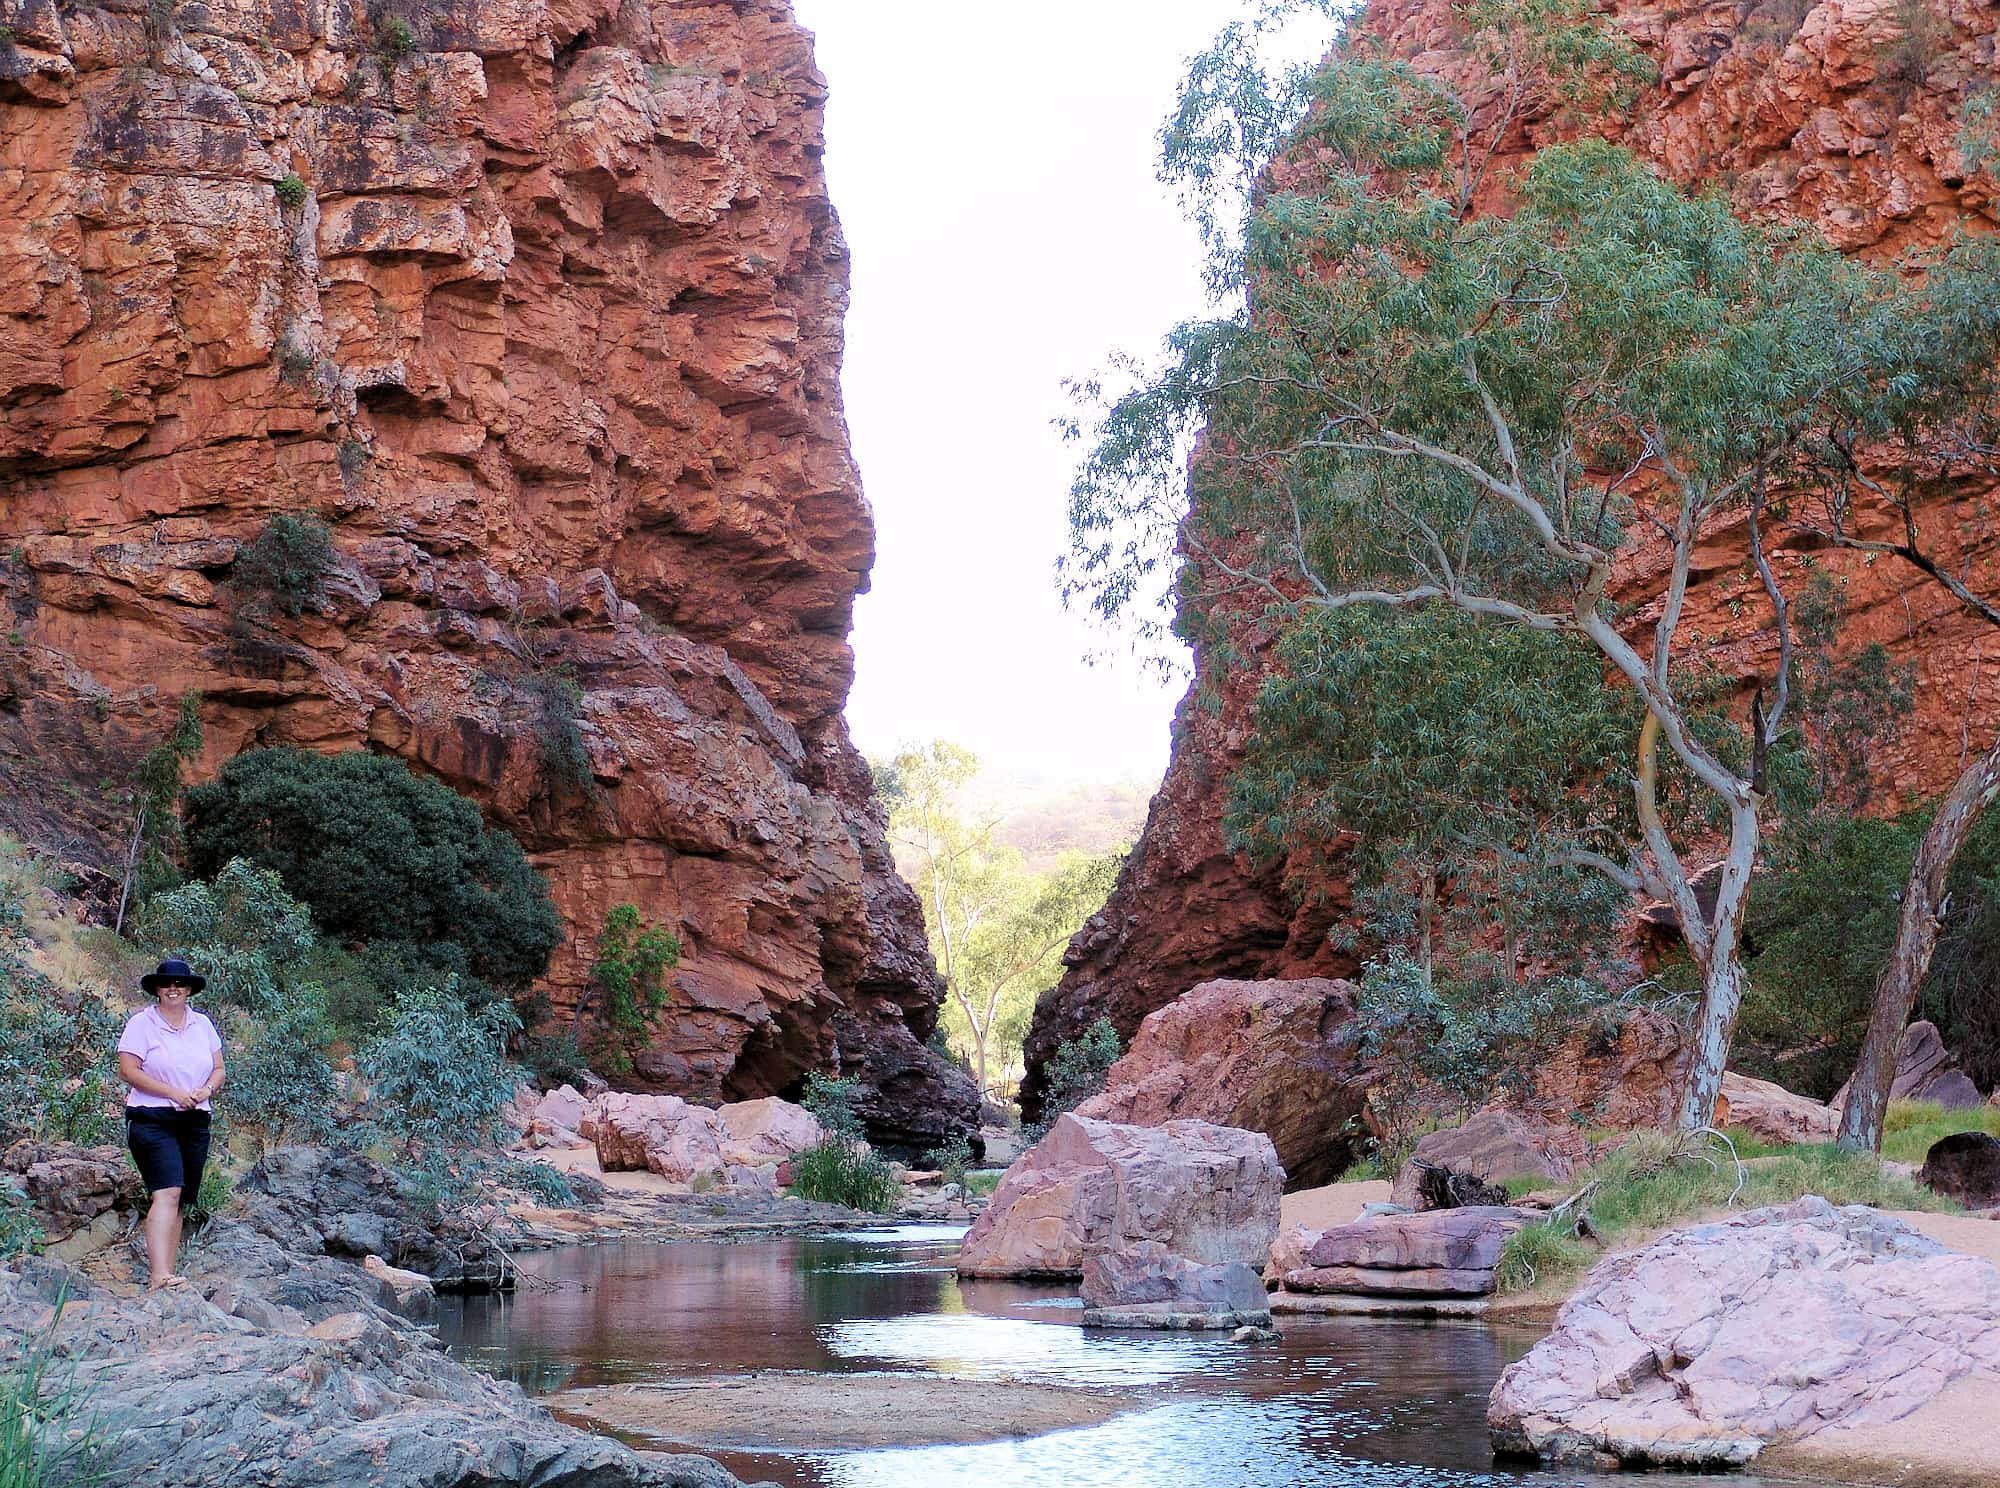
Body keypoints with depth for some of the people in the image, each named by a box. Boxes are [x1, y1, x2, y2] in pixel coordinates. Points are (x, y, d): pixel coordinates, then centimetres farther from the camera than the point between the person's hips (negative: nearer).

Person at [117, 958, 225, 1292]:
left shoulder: (203, 1025, 14)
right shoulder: (141, 1023, -2)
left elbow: (218, 1069, 16)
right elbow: (128, 1071, -10)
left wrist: (207, 1090, -7)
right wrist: (174, 1093, -16)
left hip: (195, 1122, 6)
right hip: (153, 1120, -6)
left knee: (179, 1201, 6)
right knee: (167, 1193, -21)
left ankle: (168, 1272, 11)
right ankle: (159, 1276, -29)